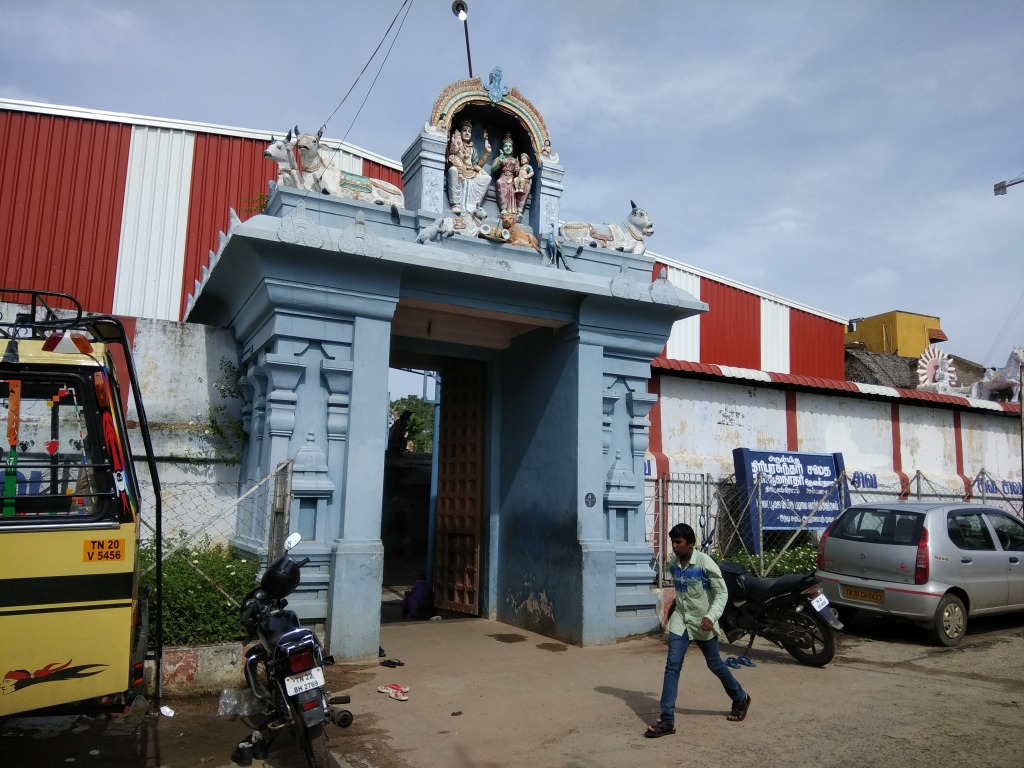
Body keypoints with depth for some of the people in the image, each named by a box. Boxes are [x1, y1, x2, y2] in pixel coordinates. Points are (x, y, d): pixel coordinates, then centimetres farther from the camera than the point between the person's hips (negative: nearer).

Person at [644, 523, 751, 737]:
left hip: (702, 622, -4)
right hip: (680, 621, 4)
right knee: (672, 667, -7)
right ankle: (667, 720, -5)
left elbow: (722, 593, -15)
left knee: (715, 665, 14)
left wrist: (711, 617, -27)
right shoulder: (673, 564, -2)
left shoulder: (705, 563, -18)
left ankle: (741, 699, 43)